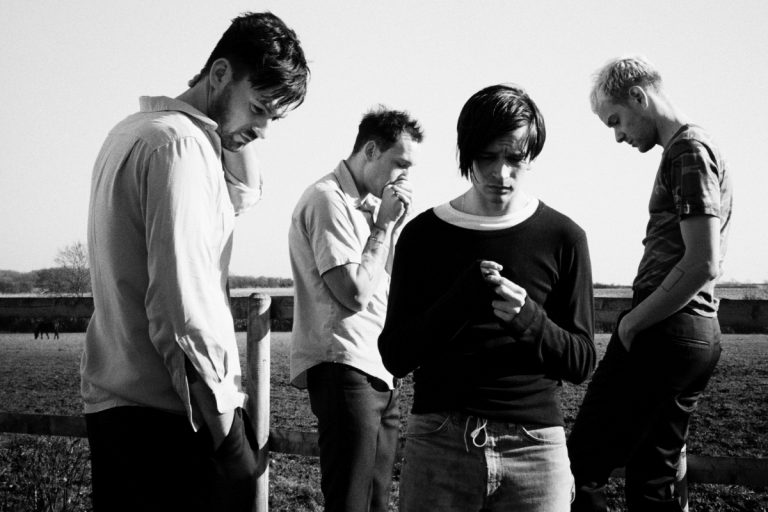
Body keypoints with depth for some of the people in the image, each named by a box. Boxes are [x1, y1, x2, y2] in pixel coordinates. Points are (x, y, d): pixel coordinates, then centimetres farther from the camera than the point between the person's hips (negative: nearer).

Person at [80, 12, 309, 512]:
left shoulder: (135, 130, 15)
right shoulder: (180, 143, -15)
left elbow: (244, 194, 22)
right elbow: (182, 308, -21)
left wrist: (234, 137, 7)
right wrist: (224, 422, -17)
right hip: (169, 417, -10)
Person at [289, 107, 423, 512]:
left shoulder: (368, 203, 17)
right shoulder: (329, 199, -11)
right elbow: (355, 292, -18)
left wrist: (396, 223, 10)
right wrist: (384, 223, -10)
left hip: (378, 372, 10)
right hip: (343, 368, -10)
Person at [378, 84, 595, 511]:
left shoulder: (562, 238, 3)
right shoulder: (424, 235, 3)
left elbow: (582, 362, 3)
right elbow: (395, 356, 0)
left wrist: (528, 319, -17)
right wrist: (461, 301, -16)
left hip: (534, 444, 0)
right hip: (438, 443, 0)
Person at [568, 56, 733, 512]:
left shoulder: (689, 150, -10)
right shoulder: (693, 149, 20)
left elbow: (702, 264, -20)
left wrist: (632, 323, -12)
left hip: (664, 332, -10)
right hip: (697, 332, 10)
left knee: (583, 467, -9)